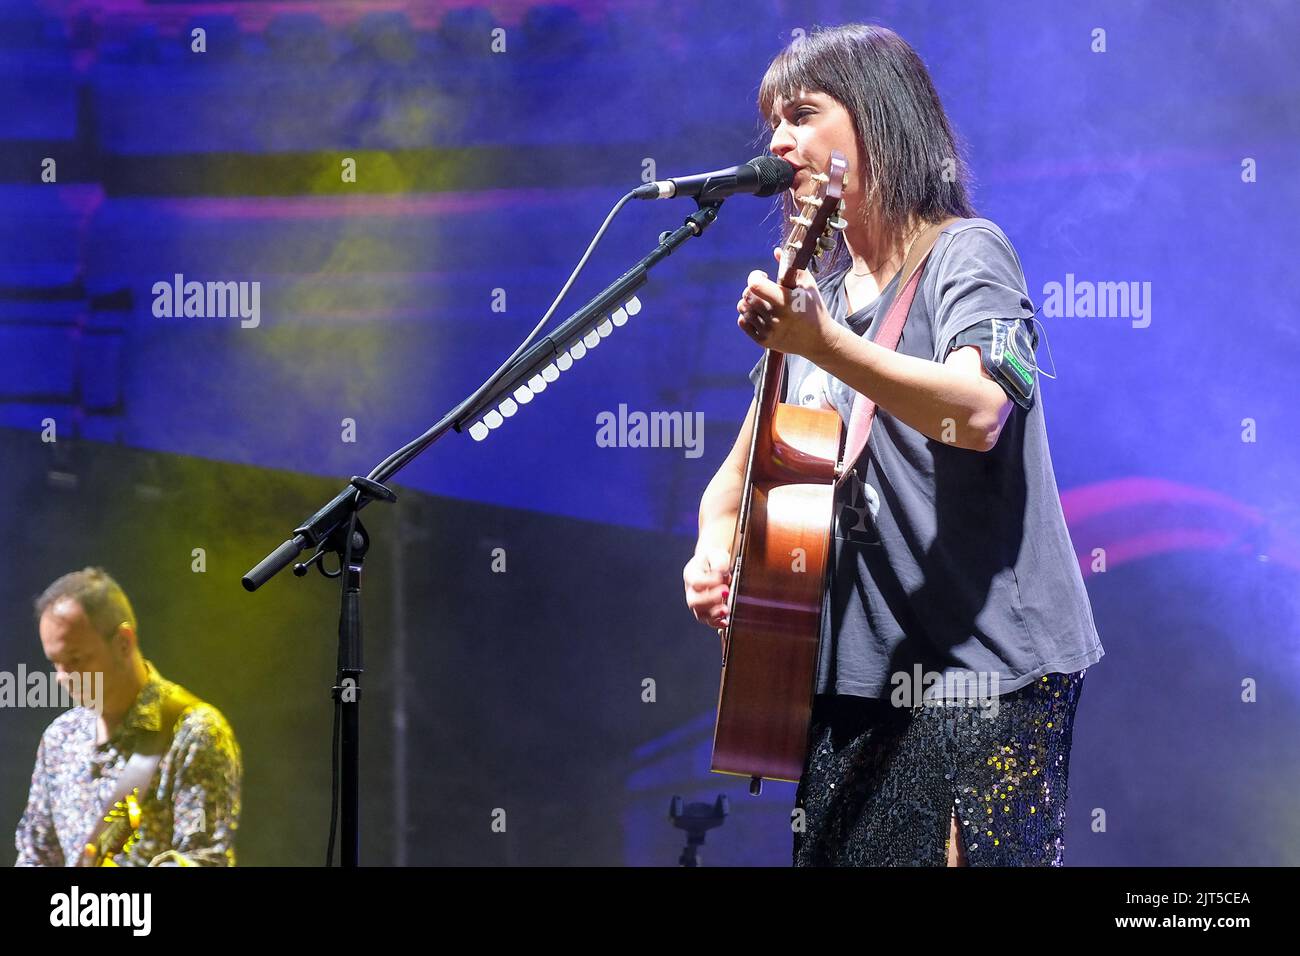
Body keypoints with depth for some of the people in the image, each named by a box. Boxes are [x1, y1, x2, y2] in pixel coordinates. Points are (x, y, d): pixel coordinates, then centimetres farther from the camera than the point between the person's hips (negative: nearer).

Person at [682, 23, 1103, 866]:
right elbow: (743, 474, 19)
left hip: (985, 673, -7)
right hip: (860, 673, 7)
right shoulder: (819, 293, 15)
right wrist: (716, 544, -3)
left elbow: (977, 413, -27)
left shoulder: (965, 253, -6)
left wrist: (826, 346, -39)